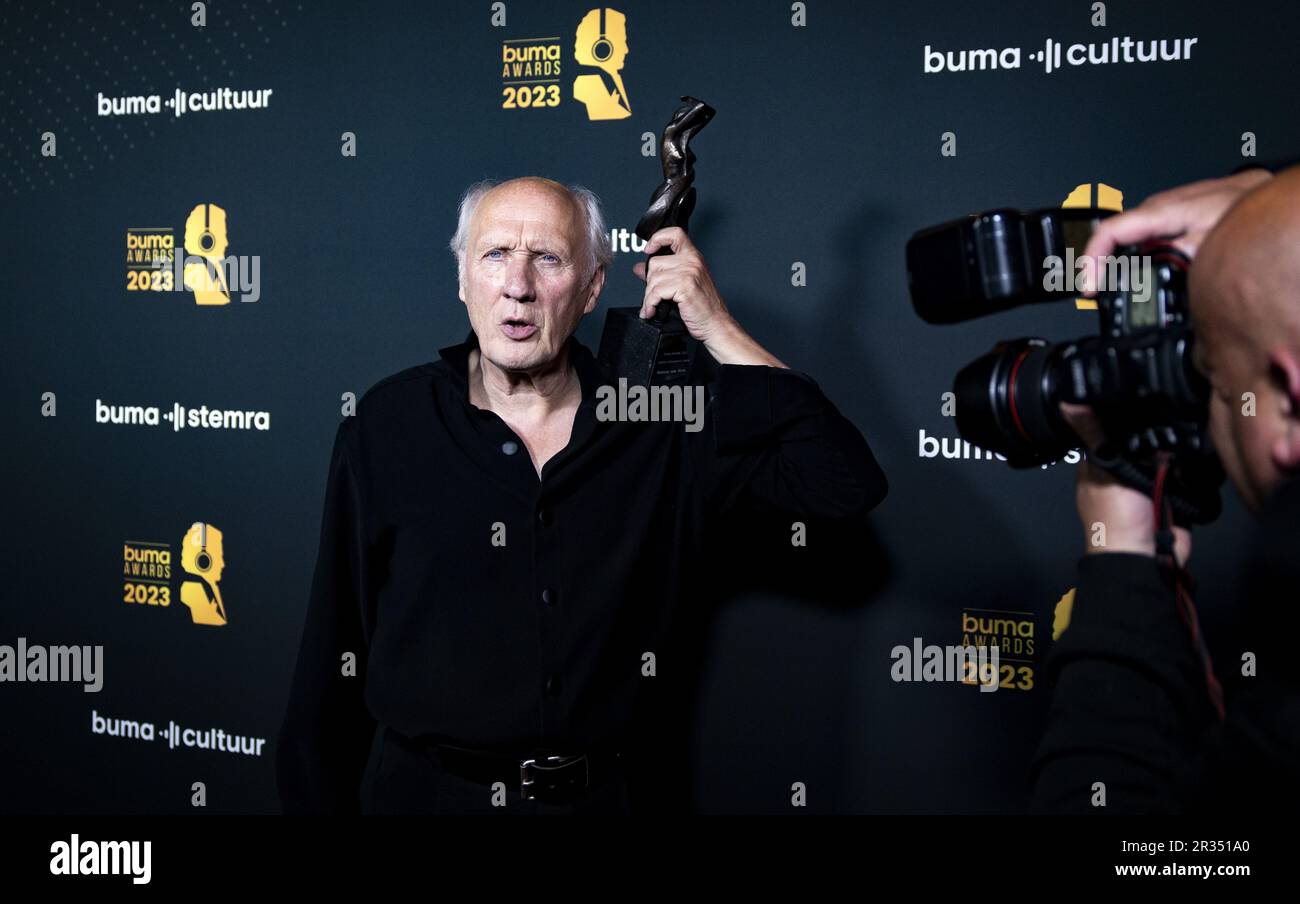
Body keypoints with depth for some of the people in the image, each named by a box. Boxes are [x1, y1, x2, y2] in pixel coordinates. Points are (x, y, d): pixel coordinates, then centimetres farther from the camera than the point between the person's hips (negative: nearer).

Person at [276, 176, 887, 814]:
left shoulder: (661, 426, -4)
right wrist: (315, 799, -3)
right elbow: (334, 653, -1)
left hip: (618, 791, 1)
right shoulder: (389, 423, -5)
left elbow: (847, 486, -12)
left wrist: (719, 331, -13)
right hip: (429, 790, -1)